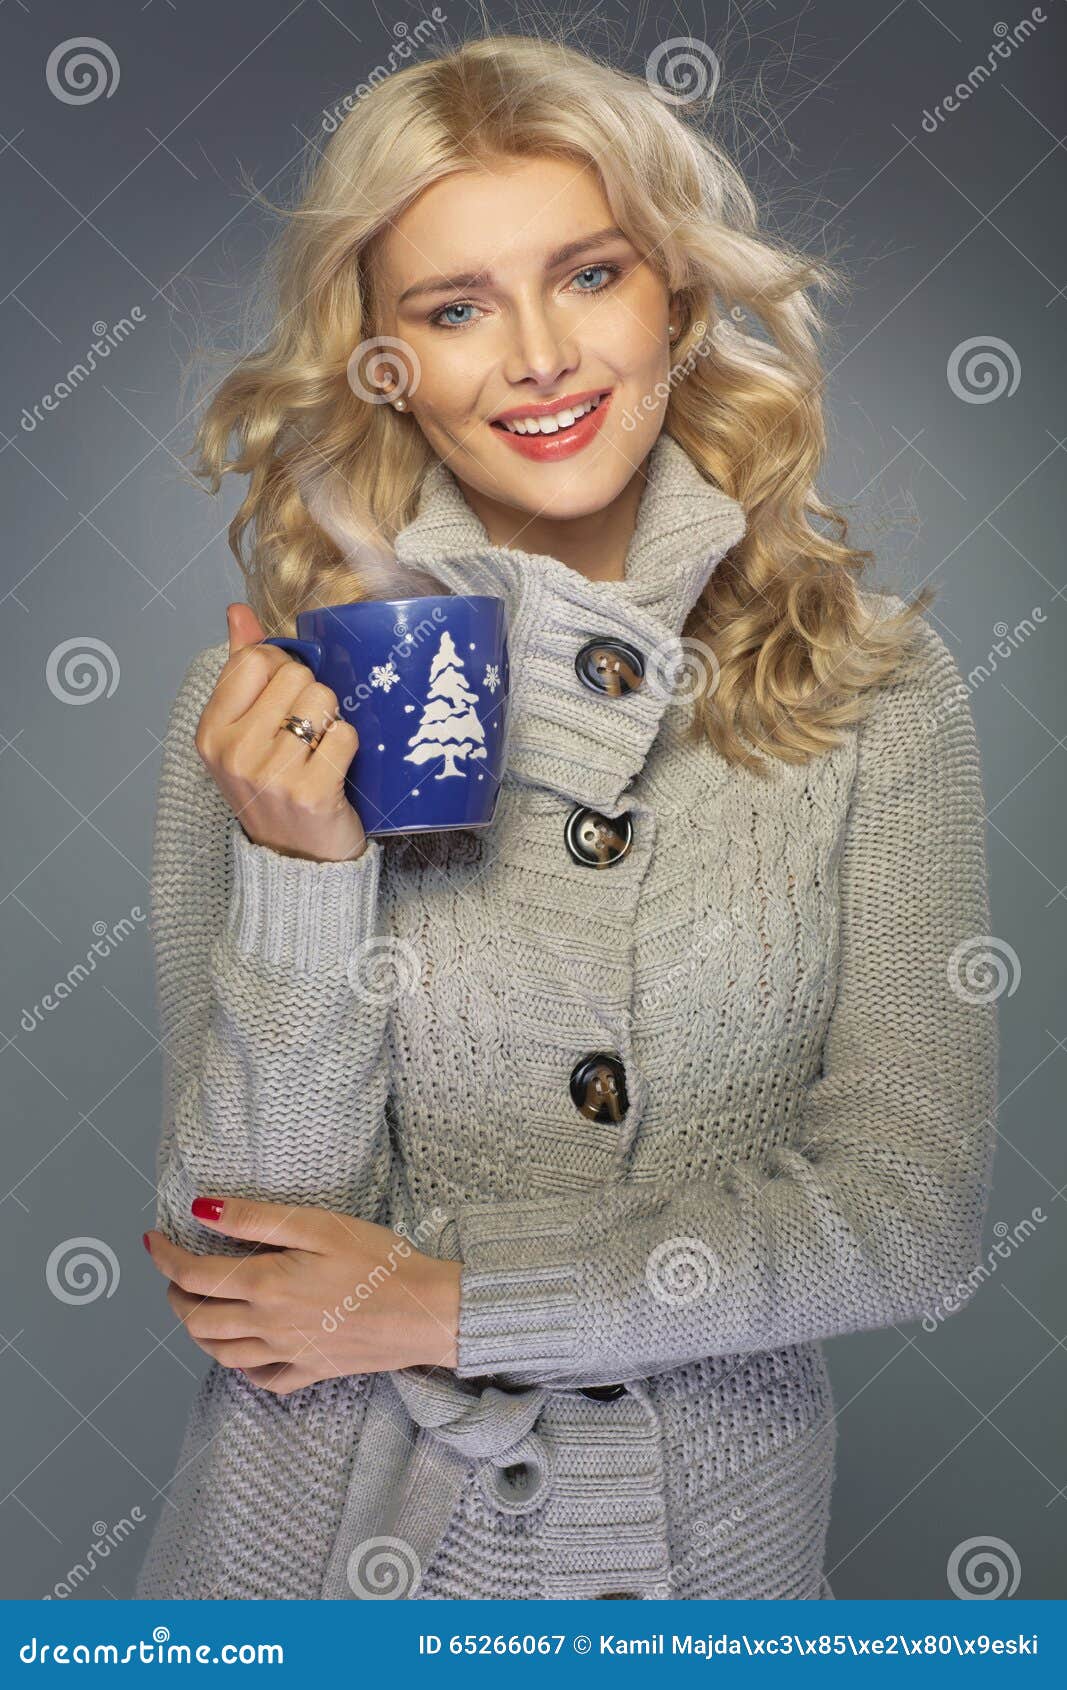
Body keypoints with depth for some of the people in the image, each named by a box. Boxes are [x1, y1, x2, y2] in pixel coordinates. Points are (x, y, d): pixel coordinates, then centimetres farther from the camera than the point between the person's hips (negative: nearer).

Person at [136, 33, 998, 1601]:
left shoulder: (871, 681, -11)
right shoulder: (272, 703, -12)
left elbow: (911, 1205, -13)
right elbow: (247, 1240, -12)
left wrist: (444, 1304, -16)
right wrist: (298, 872, -27)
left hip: (716, 1531, 1)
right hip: (332, 1530, 0)